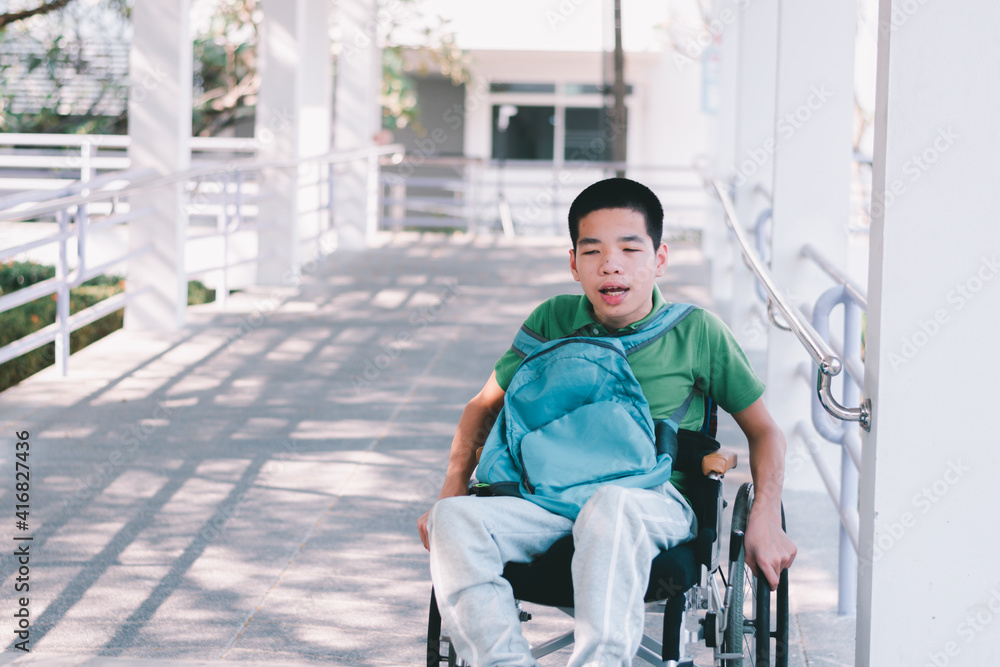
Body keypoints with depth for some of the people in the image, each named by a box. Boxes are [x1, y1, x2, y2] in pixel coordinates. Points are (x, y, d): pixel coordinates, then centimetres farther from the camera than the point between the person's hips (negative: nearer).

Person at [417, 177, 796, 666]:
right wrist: (453, 489, 9)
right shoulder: (553, 321, 14)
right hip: (552, 499, 3)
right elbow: (484, 406, 26)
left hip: (656, 502, -3)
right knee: (453, 519, -29)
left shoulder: (695, 332, 8)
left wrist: (765, 521, -2)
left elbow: (763, 430, 15)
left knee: (611, 507, -41)